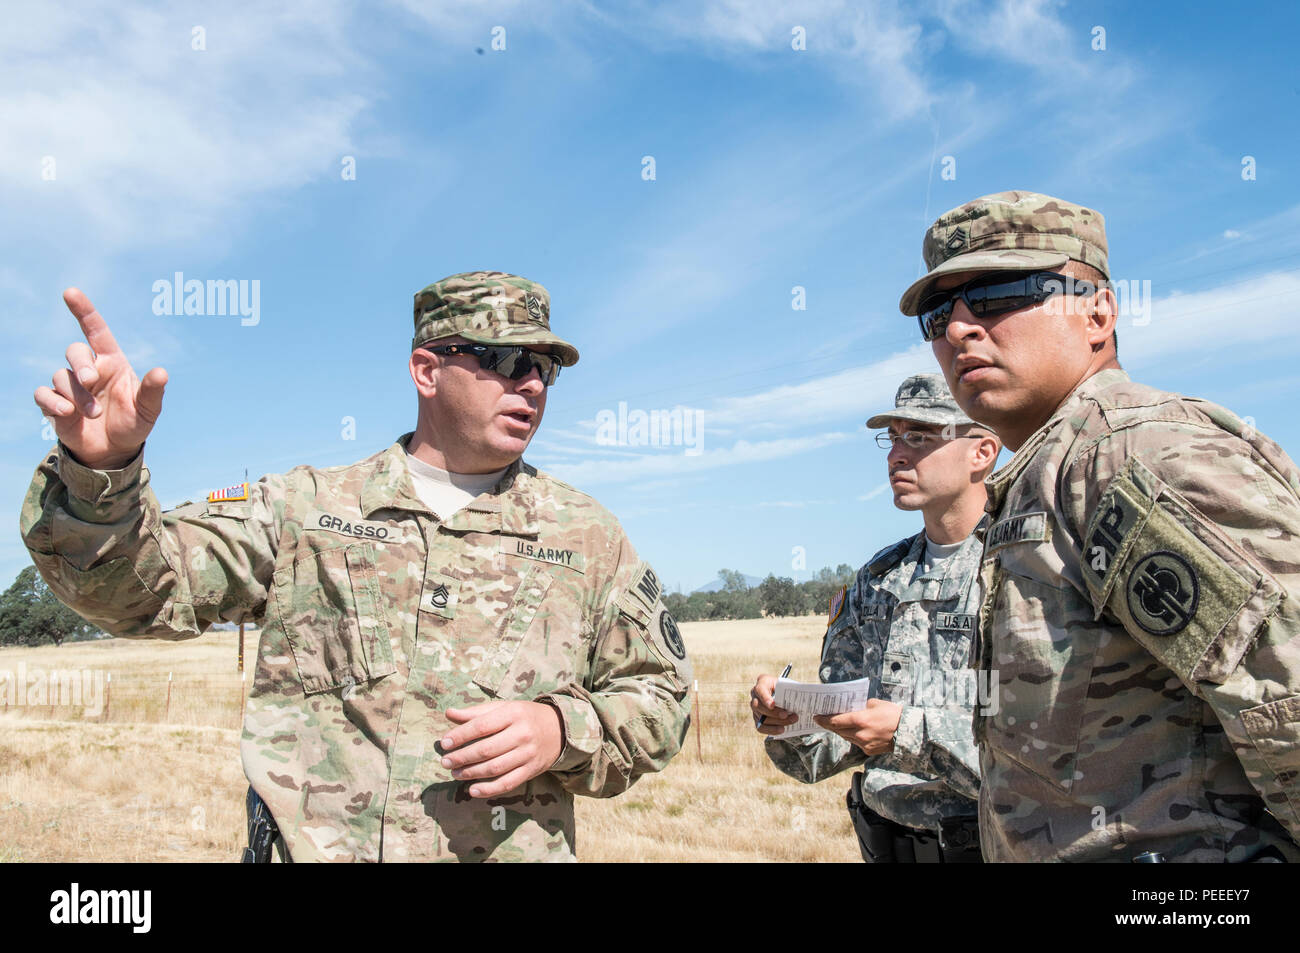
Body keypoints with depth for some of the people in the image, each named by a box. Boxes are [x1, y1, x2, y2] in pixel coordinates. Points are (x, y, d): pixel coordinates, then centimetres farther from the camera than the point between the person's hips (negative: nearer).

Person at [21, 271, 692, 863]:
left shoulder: (585, 535, 7)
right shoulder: (306, 506, 6)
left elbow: (657, 697, 9)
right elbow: (137, 587, 0)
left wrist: (563, 731, -11)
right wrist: (102, 469, -18)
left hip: (511, 850, 0)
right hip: (308, 845, 0)